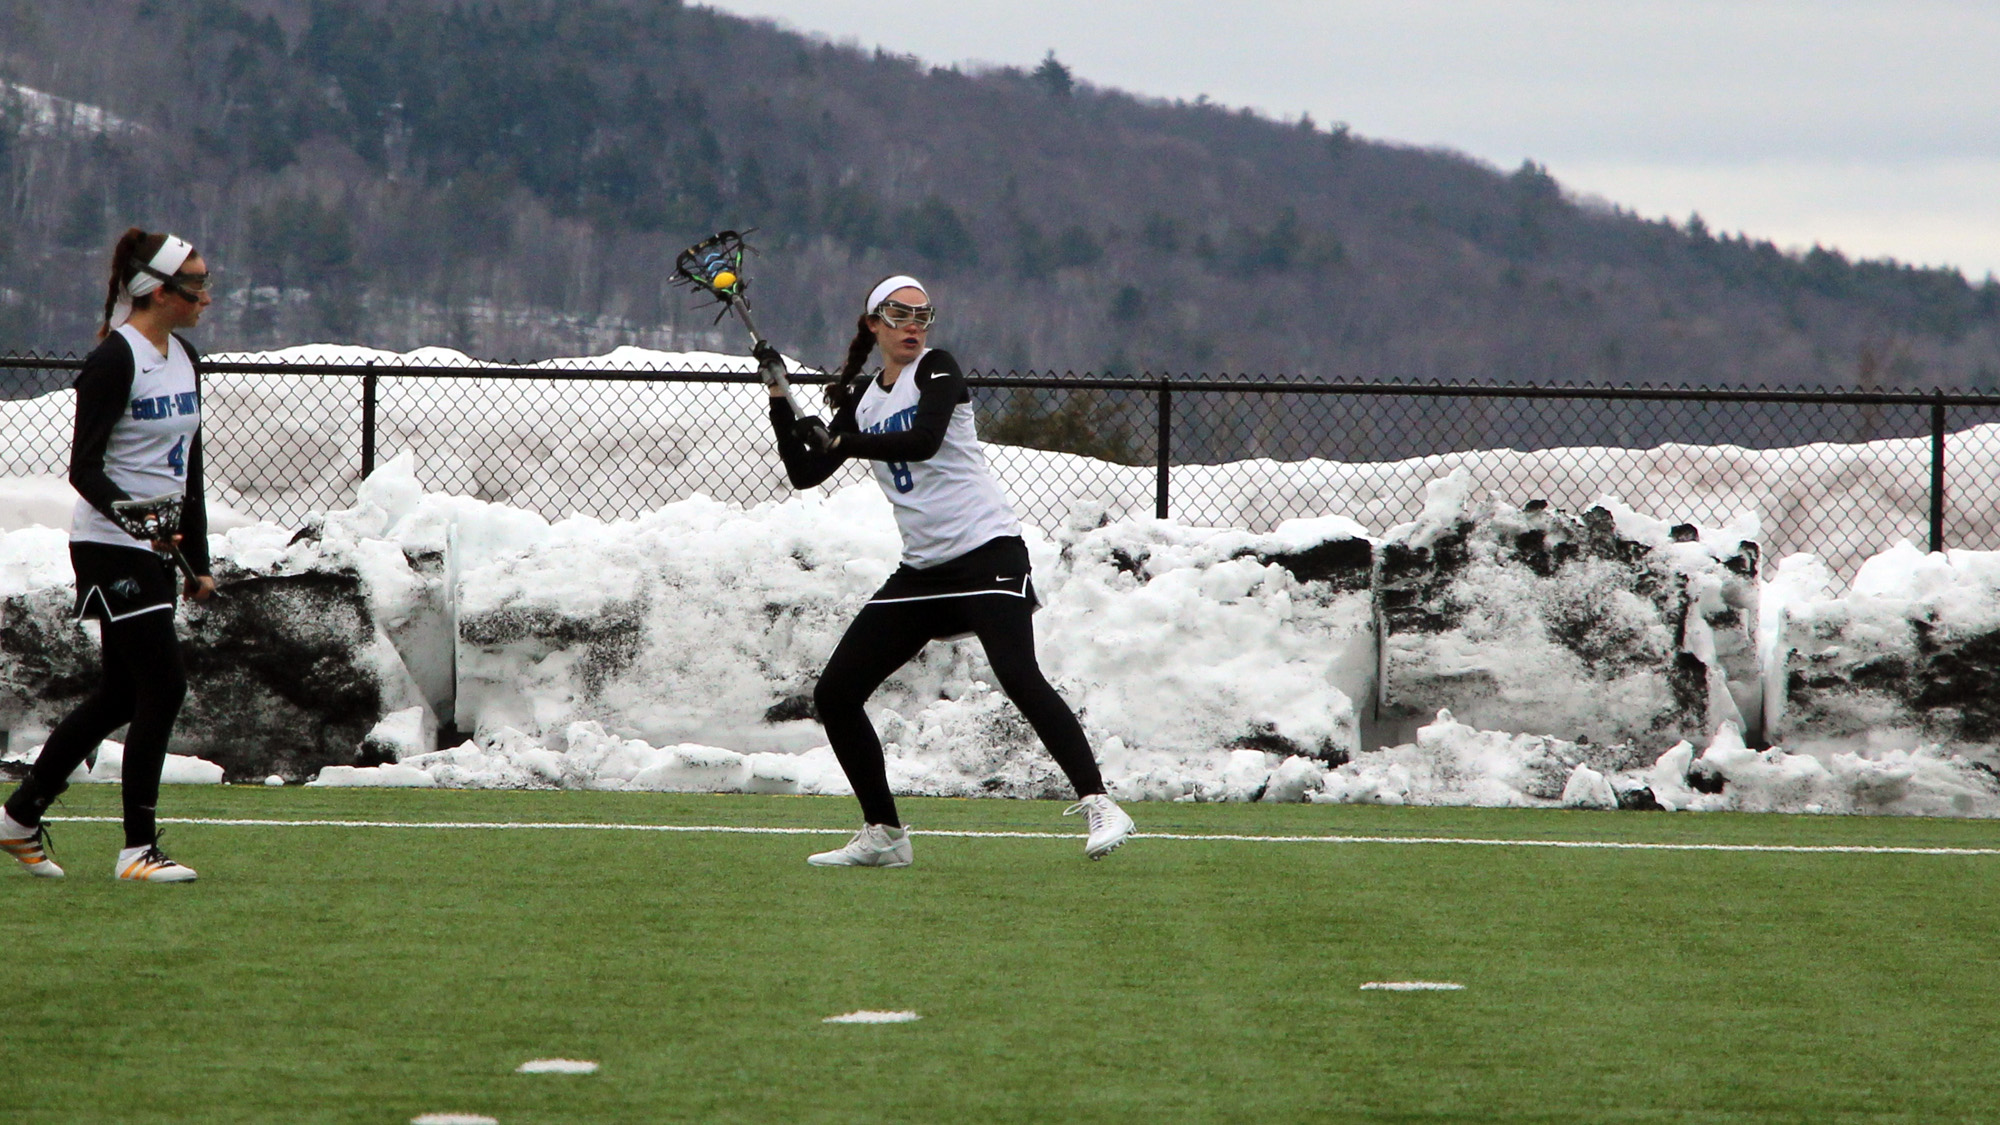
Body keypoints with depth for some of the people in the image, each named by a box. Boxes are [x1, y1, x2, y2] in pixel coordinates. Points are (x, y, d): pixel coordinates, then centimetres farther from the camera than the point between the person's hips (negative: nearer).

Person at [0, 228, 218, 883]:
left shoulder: (185, 360, 11)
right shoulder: (113, 361, -15)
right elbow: (84, 467, -18)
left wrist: (199, 561, 16)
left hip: (157, 551, 9)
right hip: (110, 551, -9)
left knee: (120, 696, 12)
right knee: (163, 686, -12)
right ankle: (138, 849, -5)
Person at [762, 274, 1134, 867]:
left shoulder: (936, 370, -2)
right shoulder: (860, 402, 15)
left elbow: (924, 440, -21)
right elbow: (805, 474, 9)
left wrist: (841, 442, -24)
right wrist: (780, 400, -1)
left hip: (987, 549, -7)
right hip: (922, 569, 7)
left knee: (1019, 677, -26)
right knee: (834, 694, 2)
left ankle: (1099, 806, -26)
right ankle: (883, 835, 13)